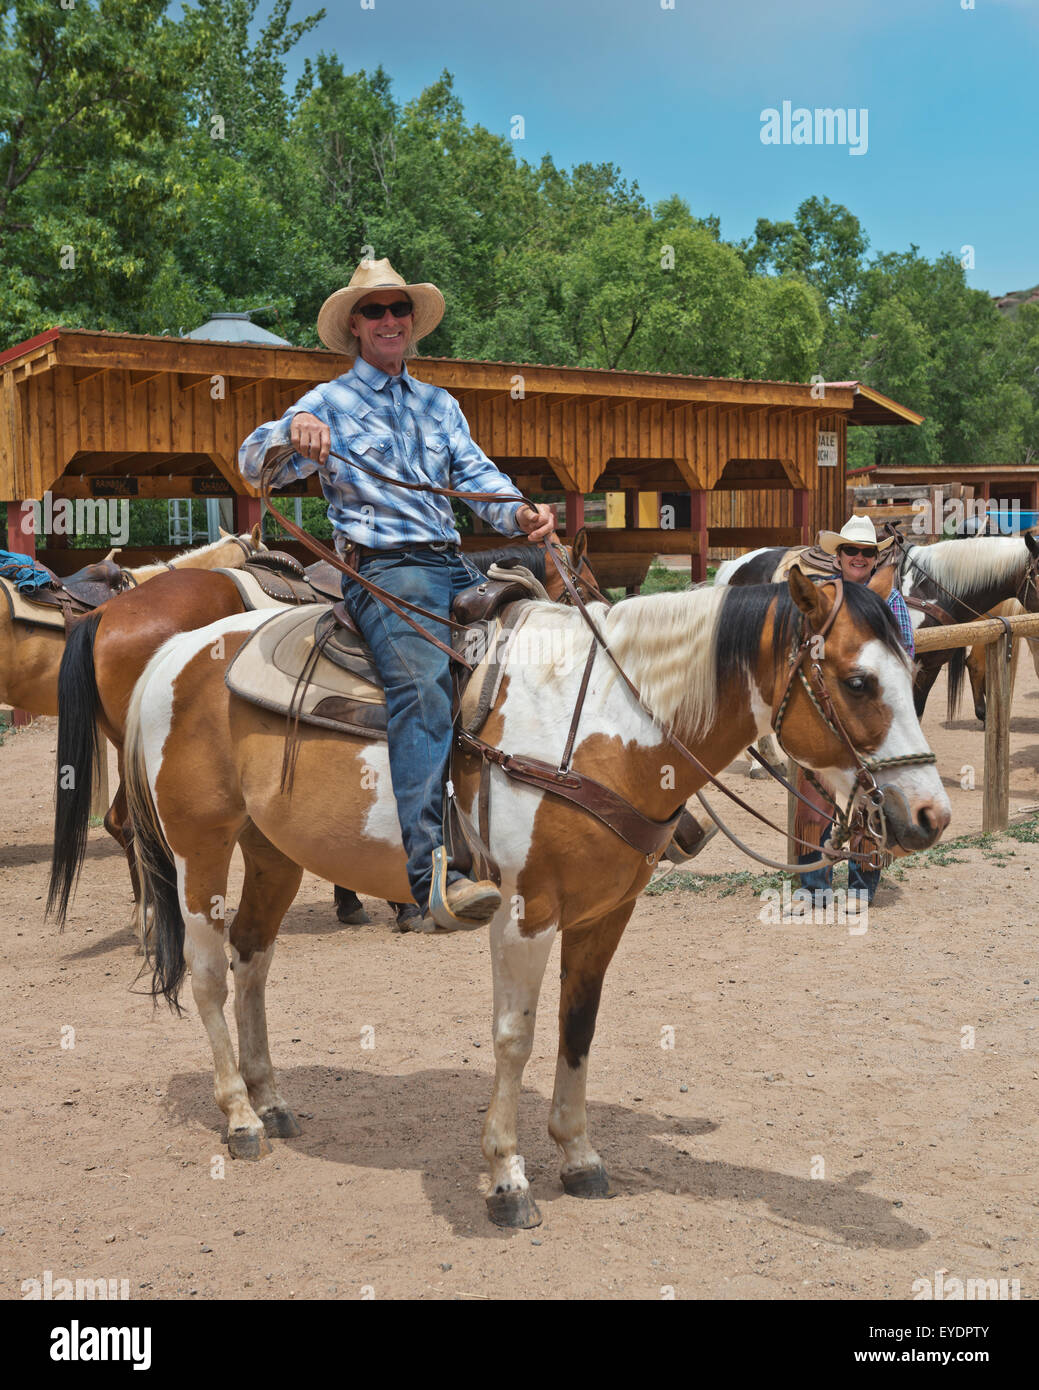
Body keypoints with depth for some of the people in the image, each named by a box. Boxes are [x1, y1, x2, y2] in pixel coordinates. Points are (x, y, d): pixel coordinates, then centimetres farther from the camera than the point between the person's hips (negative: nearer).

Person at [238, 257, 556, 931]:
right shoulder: (329, 403, 12)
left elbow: (476, 475, 15)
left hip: (454, 566, 7)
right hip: (383, 567, -6)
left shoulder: (441, 405, 27)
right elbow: (255, 464, 0)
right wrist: (291, 434, -23)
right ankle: (430, 880, -42)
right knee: (424, 682, -31)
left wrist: (521, 512, -7)